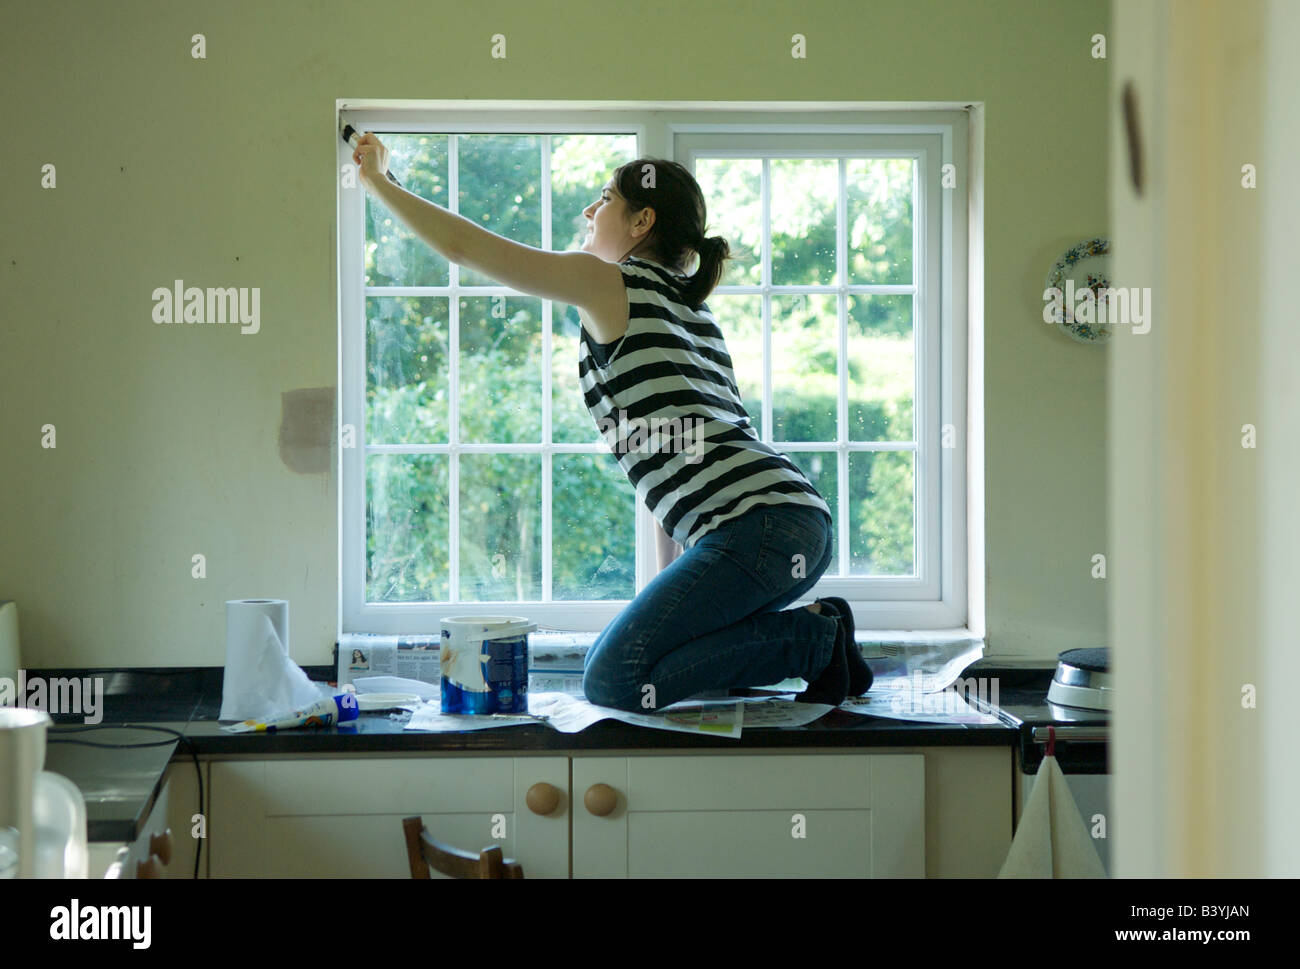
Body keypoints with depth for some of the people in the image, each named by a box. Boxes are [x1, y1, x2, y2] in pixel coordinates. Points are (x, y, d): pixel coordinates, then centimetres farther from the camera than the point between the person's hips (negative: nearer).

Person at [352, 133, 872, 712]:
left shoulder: (611, 285, 2)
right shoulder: (691, 307, 27)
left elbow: (462, 244, 5)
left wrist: (378, 181, 21)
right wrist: (668, 590, 25)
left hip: (758, 527, -9)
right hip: (800, 520, 9)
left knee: (613, 681, -11)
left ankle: (812, 636, -7)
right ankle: (815, 629, 9)